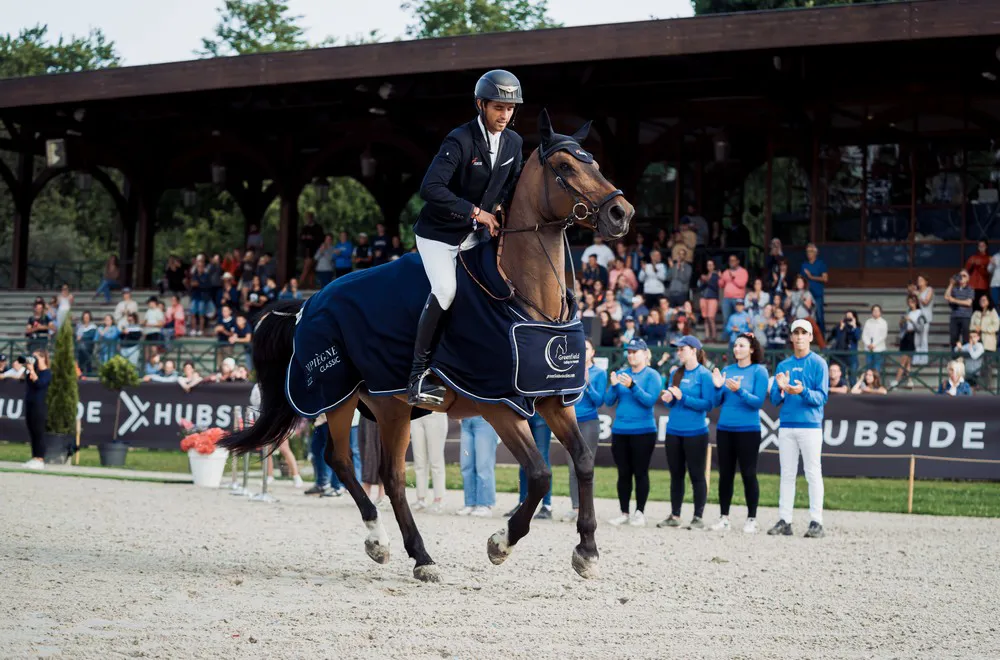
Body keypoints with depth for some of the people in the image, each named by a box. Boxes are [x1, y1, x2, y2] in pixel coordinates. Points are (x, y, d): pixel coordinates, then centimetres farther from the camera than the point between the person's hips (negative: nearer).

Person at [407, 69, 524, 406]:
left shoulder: (513, 143, 2)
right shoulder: (460, 141, -21)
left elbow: (513, 184, 16)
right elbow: (430, 189, -30)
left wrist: (500, 208, -6)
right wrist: (475, 212, -28)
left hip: (475, 234, 8)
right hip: (438, 233, -8)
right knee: (445, 290, -25)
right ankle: (418, 375, -18)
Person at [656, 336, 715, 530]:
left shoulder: (704, 374, -7)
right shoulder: (675, 373, 11)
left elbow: (708, 404, -14)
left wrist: (683, 398, -17)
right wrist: (668, 399, -4)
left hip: (695, 433, -6)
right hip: (674, 431, 6)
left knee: (697, 476, 0)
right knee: (676, 475, 10)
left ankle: (698, 517, 4)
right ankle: (674, 516, 17)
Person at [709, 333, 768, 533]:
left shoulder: (759, 371, -3)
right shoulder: (727, 370, 10)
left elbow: (759, 401, -12)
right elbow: (717, 402, 10)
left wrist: (739, 391, -25)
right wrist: (718, 387, -9)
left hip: (748, 430, -5)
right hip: (724, 429, 5)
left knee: (748, 474, -2)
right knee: (725, 474, 7)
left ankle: (751, 519, 3)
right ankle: (724, 518, 12)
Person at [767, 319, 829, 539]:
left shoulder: (818, 363, 1)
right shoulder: (783, 365, 15)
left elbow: (822, 397, -6)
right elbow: (775, 400, 11)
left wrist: (802, 391, -23)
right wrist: (781, 389, -10)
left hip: (810, 425, -5)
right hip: (787, 425, 5)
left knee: (813, 474, -5)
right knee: (787, 475, 6)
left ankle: (816, 522, -5)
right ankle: (784, 521, 8)